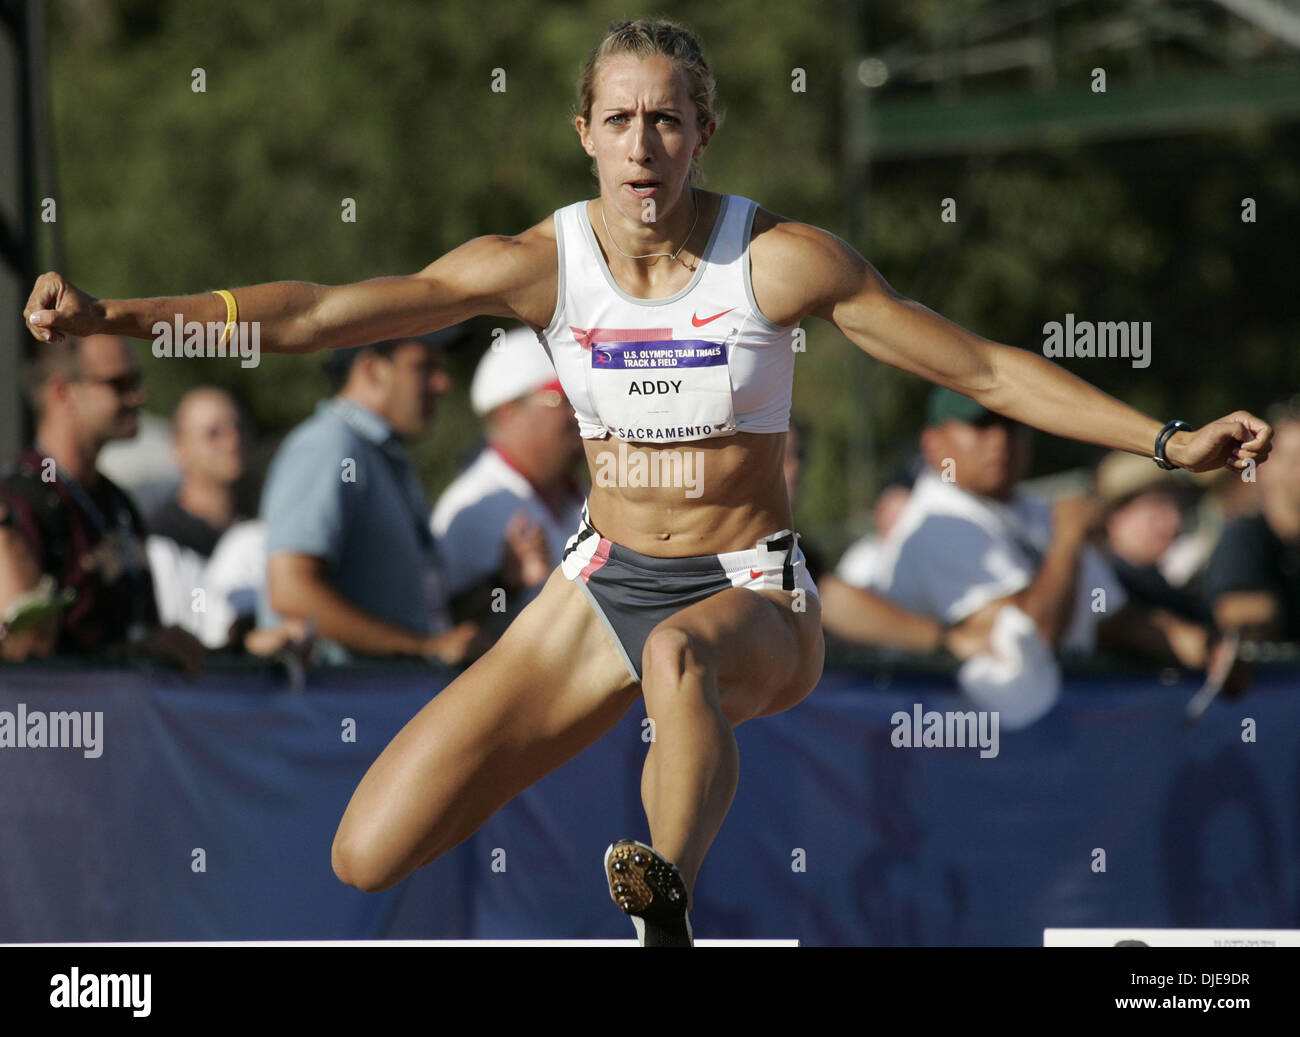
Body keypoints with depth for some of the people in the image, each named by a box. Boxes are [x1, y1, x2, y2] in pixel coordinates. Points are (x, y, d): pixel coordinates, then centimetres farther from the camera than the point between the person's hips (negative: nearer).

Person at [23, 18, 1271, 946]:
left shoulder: (780, 258, -10)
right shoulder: (539, 264, -6)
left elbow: (987, 368, -6)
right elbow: (318, 314, -10)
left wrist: (1166, 441, -14)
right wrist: (110, 315, -20)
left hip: (752, 596, -4)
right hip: (603, 583, 4)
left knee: (679, 655, -44)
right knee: (368, 858, -6)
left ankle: (667, 911, -42)